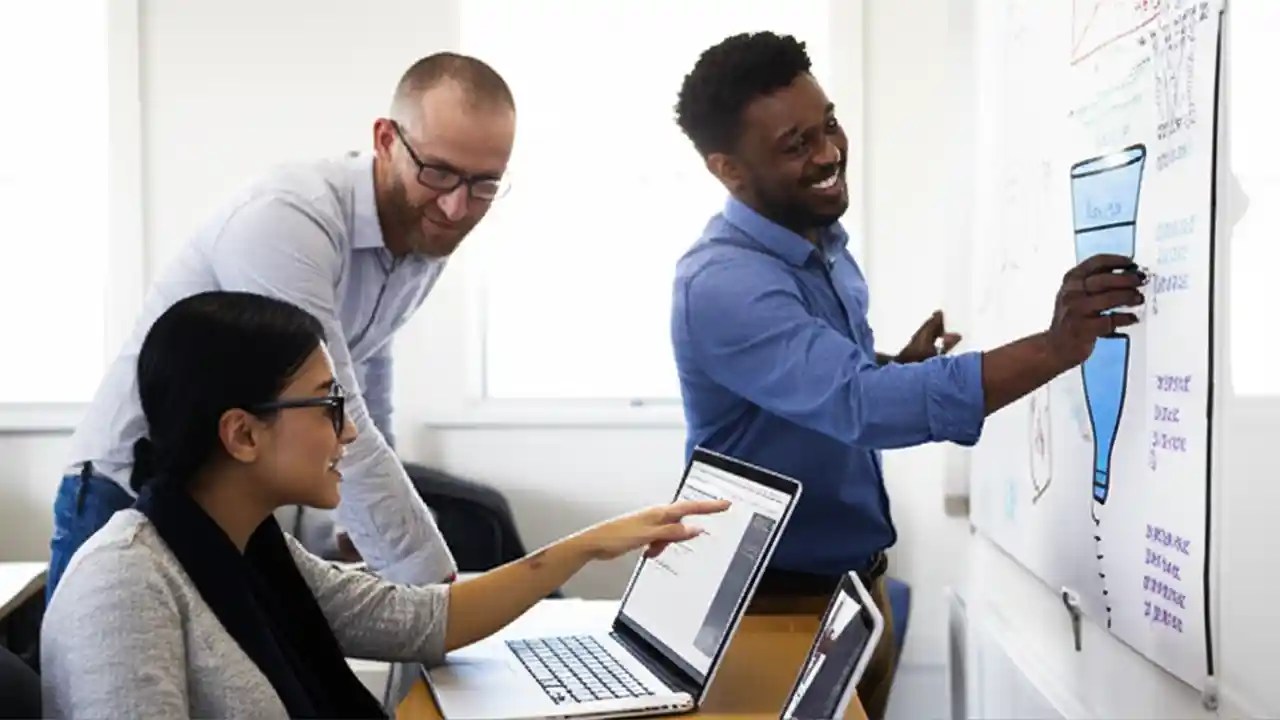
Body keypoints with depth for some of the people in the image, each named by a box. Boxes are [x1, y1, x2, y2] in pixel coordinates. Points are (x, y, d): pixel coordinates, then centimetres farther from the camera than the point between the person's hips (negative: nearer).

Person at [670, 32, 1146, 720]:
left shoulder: (824, 243, 2)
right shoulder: (724, 283, -27)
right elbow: (858, 405, -40)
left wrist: (899, 364, -1)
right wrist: (1056, 347, -45)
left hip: (857, 580, 8)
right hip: (780, 598, -8)